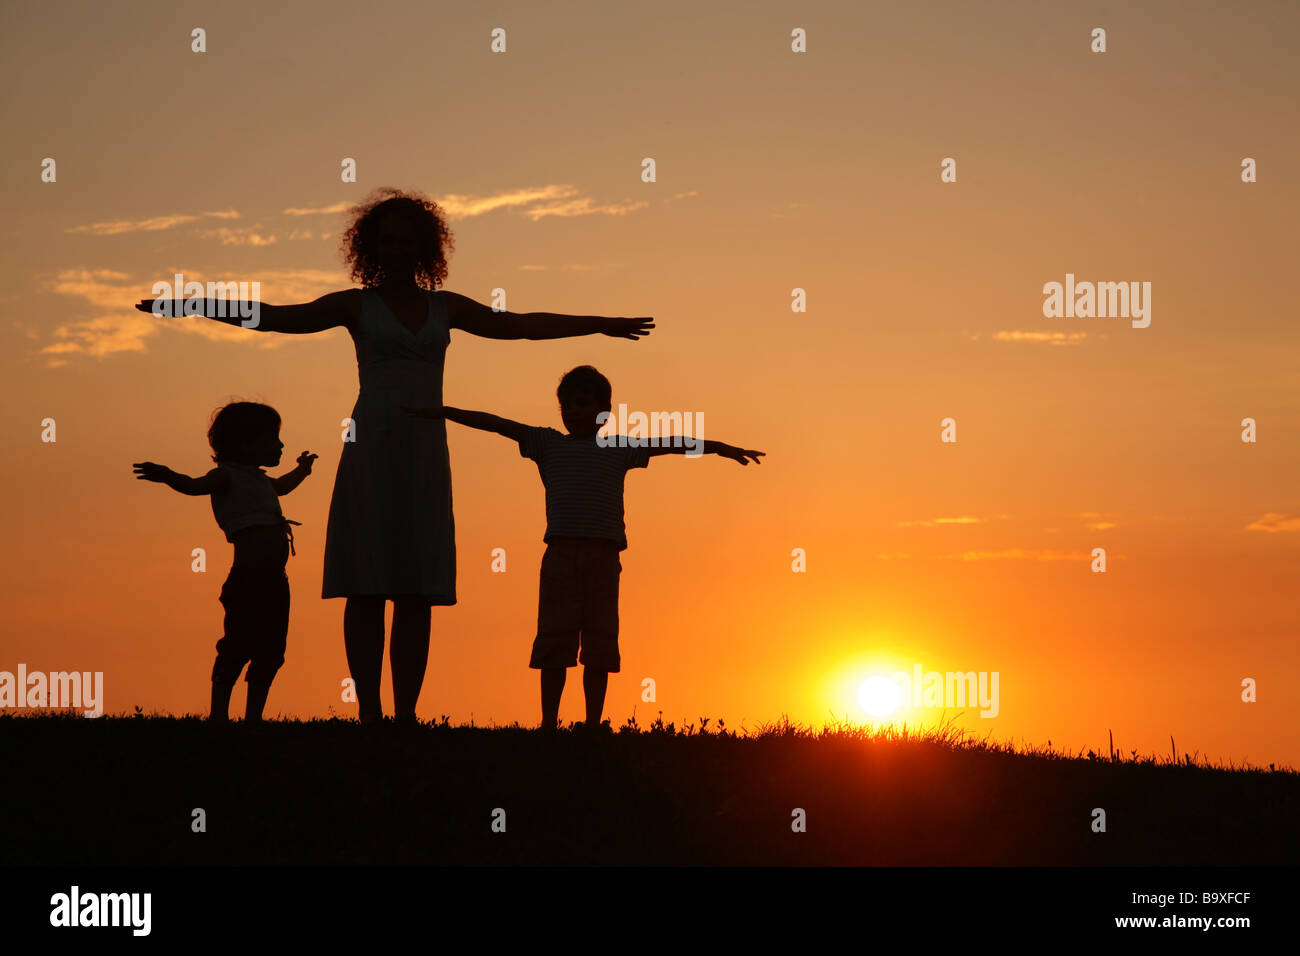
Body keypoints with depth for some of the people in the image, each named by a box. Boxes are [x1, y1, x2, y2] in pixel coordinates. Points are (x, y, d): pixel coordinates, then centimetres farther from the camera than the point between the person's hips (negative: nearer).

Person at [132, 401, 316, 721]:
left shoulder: (261, 481, 24)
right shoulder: (226, 476, -3)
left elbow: (281, 486, 48)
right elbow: (195, 485, -22)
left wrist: (301, 469, 59)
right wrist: (167, 476, -40)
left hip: (274, 581, 9)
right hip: (248, 578, -9)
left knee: (270, 651, 8)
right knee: (238, 645, -12)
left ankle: (253, 715, 14)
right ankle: (219, 712, -9)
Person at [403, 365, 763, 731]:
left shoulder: (618, 449, 14)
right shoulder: (548, 444, 12)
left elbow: (669, 442, 11)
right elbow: (497, 424, 6)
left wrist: (719, 447, 5)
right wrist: (440, 412, 2)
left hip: (603, 556, 1)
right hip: (561, 553, 0)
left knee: (599, 644, 1)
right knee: (555, 639, -2)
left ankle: (593, 723, 5)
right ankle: (549, 721, 1)